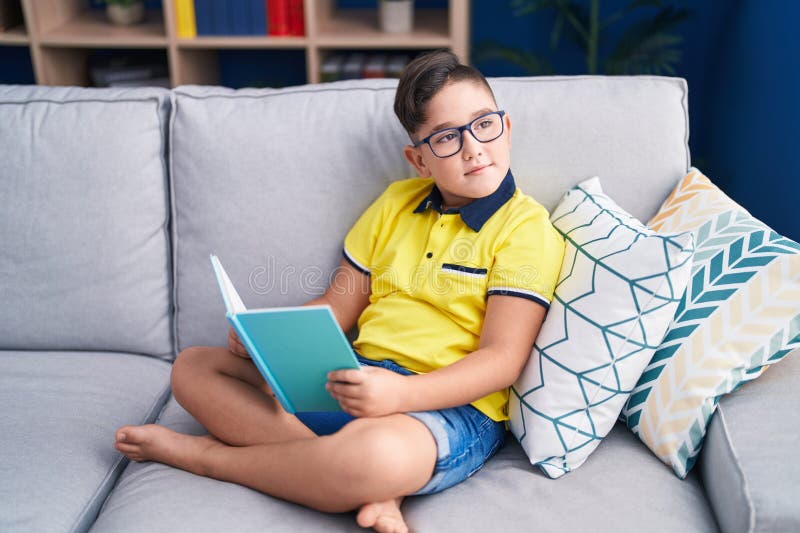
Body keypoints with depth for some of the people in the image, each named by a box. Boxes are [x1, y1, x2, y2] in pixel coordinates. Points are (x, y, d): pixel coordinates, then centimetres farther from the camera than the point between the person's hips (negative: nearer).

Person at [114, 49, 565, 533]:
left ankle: (202, 453, -12)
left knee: (375, 452, -42)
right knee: (193, 368, 0)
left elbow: (502, 360, -13)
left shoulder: (527, 227, -5)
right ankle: (370, 490, -20)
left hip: (454, 404, -7)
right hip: (358, 381, 7)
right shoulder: (396, 203, 14)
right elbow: (336, 308, 17)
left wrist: (400, 392, -28)